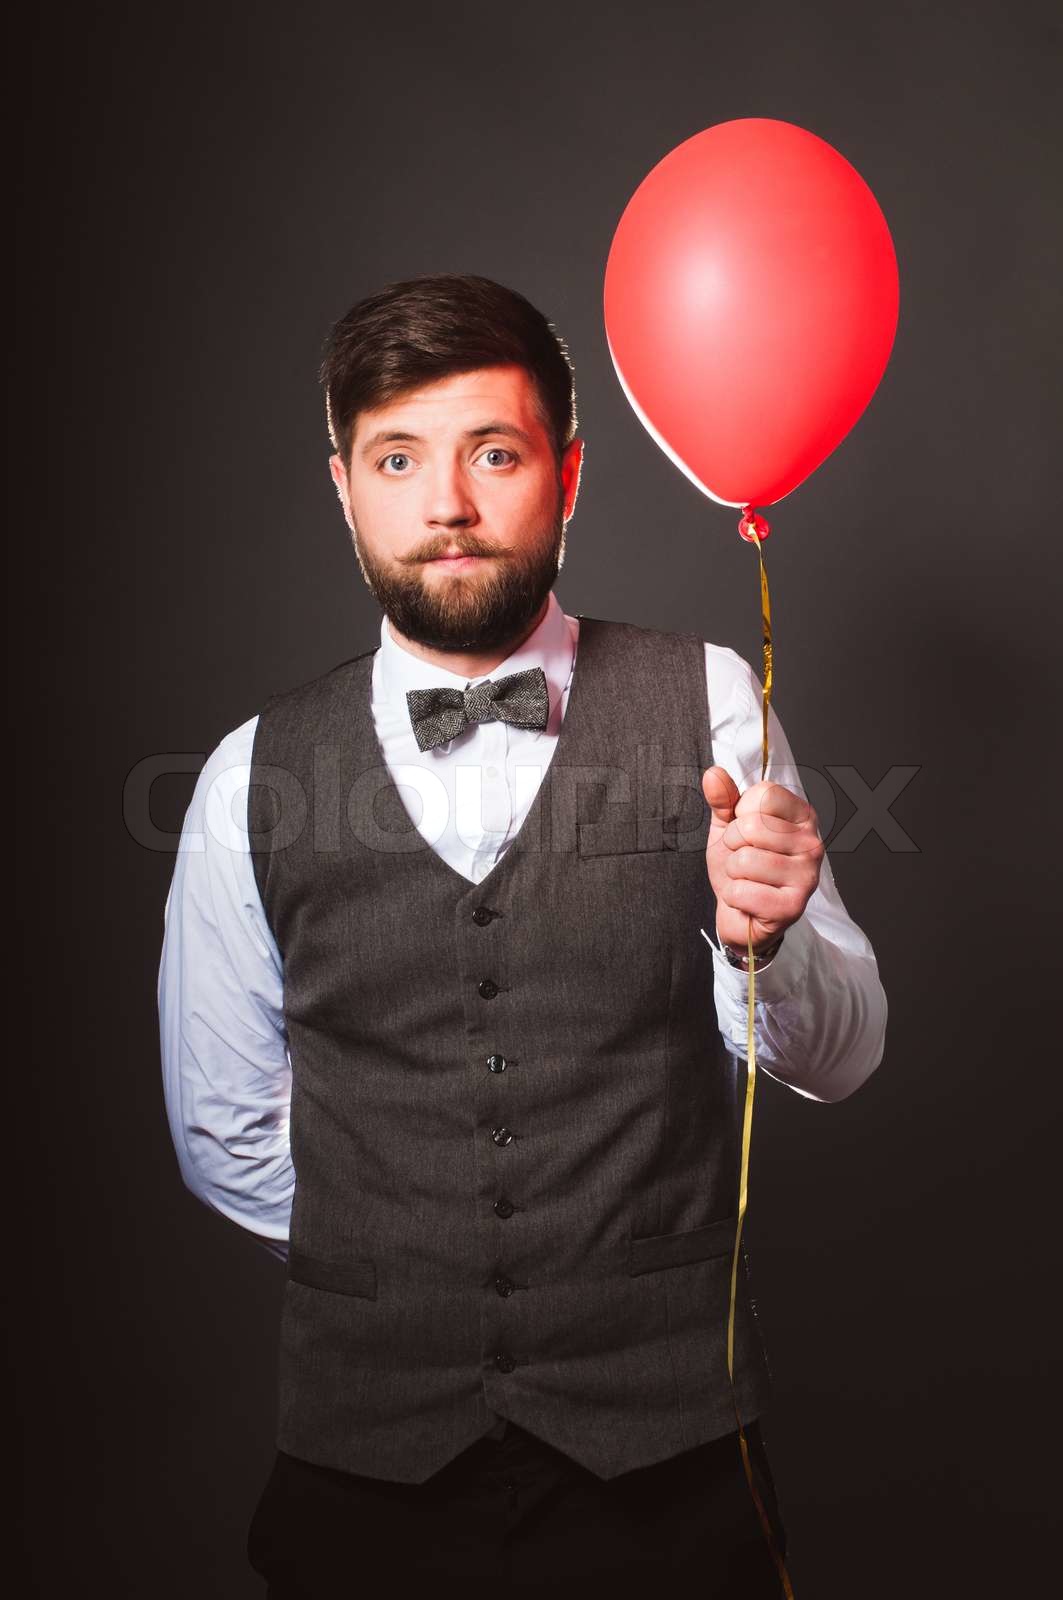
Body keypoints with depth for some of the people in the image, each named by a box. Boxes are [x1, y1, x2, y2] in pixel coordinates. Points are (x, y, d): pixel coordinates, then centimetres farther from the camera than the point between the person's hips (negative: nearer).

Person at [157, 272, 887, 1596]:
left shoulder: (708, 705, -6)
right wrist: (407, 1264, 4)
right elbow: (226, 1135, 7)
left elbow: (836, 1059, -7)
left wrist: (764, 938, -26)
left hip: (665, 1451, 0)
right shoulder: (253, 779, -4)